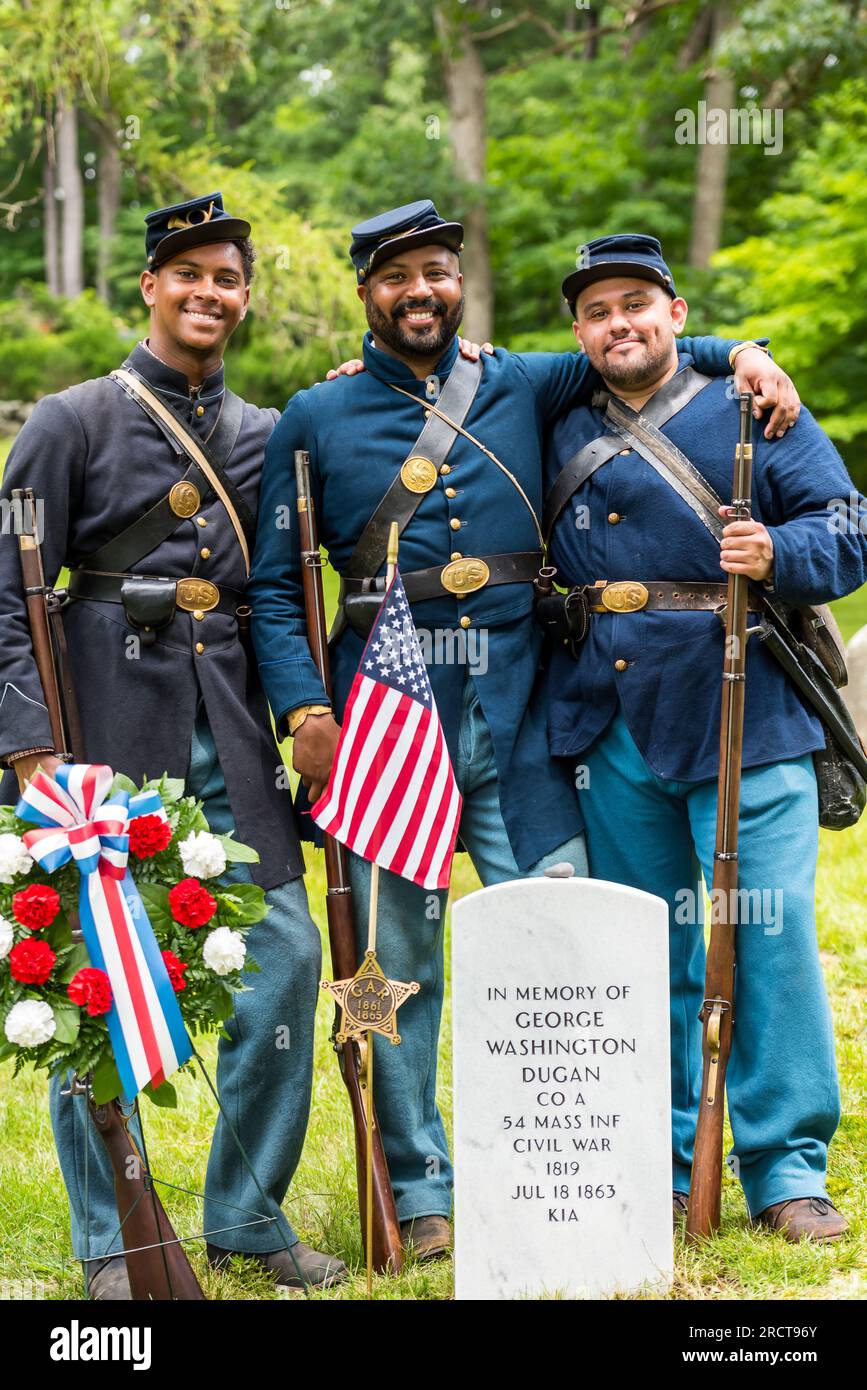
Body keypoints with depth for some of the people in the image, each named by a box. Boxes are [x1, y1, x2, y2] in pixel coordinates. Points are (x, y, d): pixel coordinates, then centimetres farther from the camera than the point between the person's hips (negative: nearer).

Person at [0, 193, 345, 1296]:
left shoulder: (270, 434, 14)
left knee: (287, 954, -1)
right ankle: (109, 1241, 12)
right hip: (111, 730, -4)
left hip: (231, 738, 4)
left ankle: (248, 1212, 15)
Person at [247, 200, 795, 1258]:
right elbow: (272, 584, 4)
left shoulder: (524, 388, 12)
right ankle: (420, 1191, 15)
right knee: (399, 958, 3)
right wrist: (302, 707, -9)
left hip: (516, 713, 2)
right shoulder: (315, 418, 7)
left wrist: (741, 353, 7)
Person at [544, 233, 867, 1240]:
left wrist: (778, 554, -21)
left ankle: (785, 1168, 2)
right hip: (612, 735, 4)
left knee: (770, 932, -7)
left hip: (744, 721, -3)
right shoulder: (559, 437, 14)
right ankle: (659, 1163, 20)